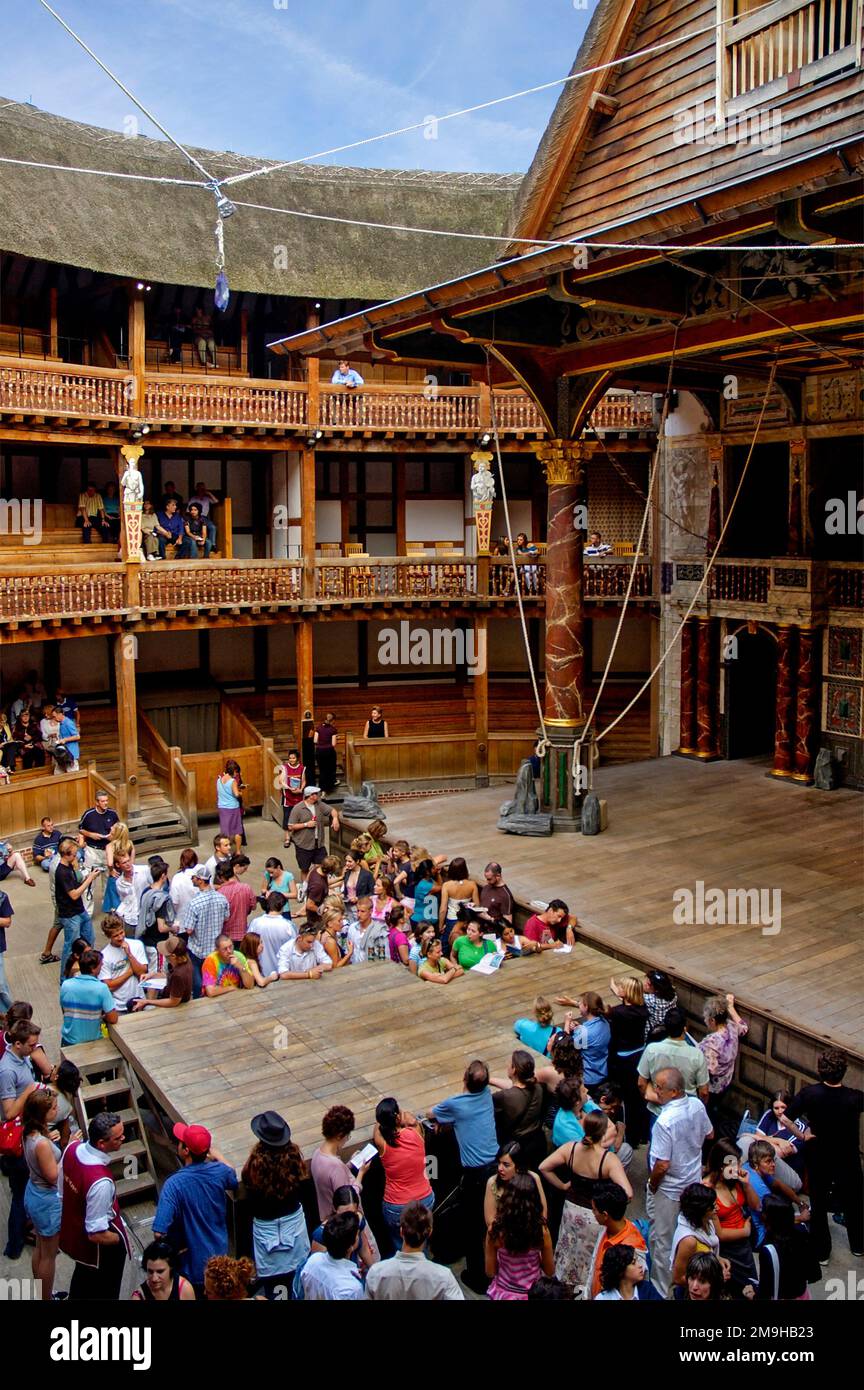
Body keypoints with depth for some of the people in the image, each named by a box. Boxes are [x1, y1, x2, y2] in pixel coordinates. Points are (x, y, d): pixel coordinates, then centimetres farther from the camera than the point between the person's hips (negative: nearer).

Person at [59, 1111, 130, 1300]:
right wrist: (120, 1238, -13)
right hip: (97, 1249, -7)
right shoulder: (101, 1183, -42)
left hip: (72, 1232, 7)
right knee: (103, 1294, 22)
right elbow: (97, 1235, -32)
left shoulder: (72, 1148, -20)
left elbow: (62, 1189, -1)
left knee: (81, 1284, 34)